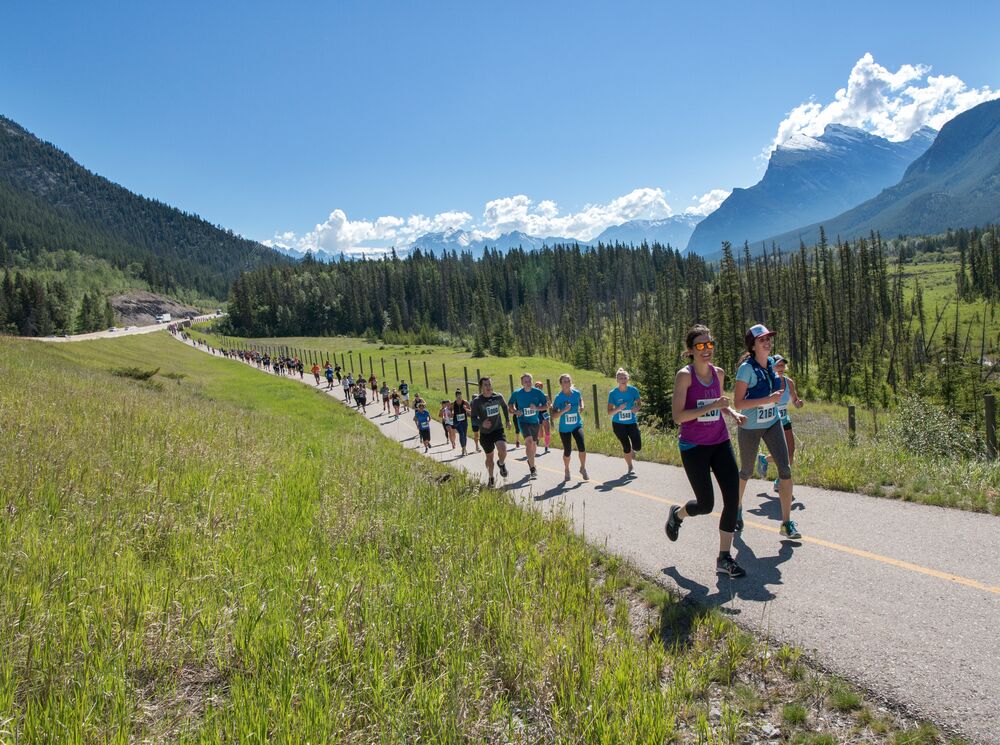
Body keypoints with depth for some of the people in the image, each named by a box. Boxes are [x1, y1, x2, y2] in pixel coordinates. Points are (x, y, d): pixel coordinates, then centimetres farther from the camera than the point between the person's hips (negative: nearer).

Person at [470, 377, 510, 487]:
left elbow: (504, 406, 19)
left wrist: (507, 420, 14)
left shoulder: (498, 397, -3)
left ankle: (501, 464, 9)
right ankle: (491, 479, 35)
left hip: (498, 429, 1)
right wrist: (481, 423, -28)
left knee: (503, 449, -25)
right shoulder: (477, 401, -12)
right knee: (489, 457, 11)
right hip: (485, 433, 0)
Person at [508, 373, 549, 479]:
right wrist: (515, 411, -11)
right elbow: (511, 404, 8)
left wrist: (537, 408, -21)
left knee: (534, 443, 18)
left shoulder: (538, 392, -8)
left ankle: (530, 461, 46)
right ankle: (533, 469, -20)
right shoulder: (516, 393, -9)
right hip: (523, 421, -3)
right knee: (529, 441, -22)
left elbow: (546, 405, -2)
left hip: (535, 421, 3)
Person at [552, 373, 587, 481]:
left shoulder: (576, 393, -6)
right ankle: (566, 471, 33)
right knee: (567, 451, 6)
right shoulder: (559, 397, -13)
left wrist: (581, 407, 0)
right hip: (564, 428, -1)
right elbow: (554, 414, -14)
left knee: (581, 447, -18)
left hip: (577, 425, 1)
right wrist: (564, 410, -30)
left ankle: (583, 468, 4)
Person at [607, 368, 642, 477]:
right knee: (626, 447, 2)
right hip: (618, 424, -1)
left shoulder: (633, 390, -9)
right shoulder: (613, 393, -12)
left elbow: (639, 403, 5)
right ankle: (630, 467, 26)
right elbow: (609, 412, -10)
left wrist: (636, 408, -18)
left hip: (632, 423, 1)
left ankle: (631, 450, 33)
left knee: (637, 447, -5)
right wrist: (619, 408, -29)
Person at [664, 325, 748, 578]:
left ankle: (724, 558, 8)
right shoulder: (684, 375, -13)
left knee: (732, 498, -4)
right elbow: (678, 416, -19)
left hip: (720, 443, 5)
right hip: (693, 446, -5)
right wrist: (710, 406, -24)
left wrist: (732, 412, 2)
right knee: (706, 505, 1)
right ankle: (677, 514, 36)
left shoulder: (719, 373, 5)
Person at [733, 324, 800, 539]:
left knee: (785, 469, -9)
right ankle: (737, 507, 40)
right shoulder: (746, 368, -20)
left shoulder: (771, 363, 0)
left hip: (773, 424, 5)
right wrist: (768, 399, -29)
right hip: (749, 427, -5)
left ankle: (787, 522, -2)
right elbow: (737, 404, -24)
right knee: (746, 472, 13)